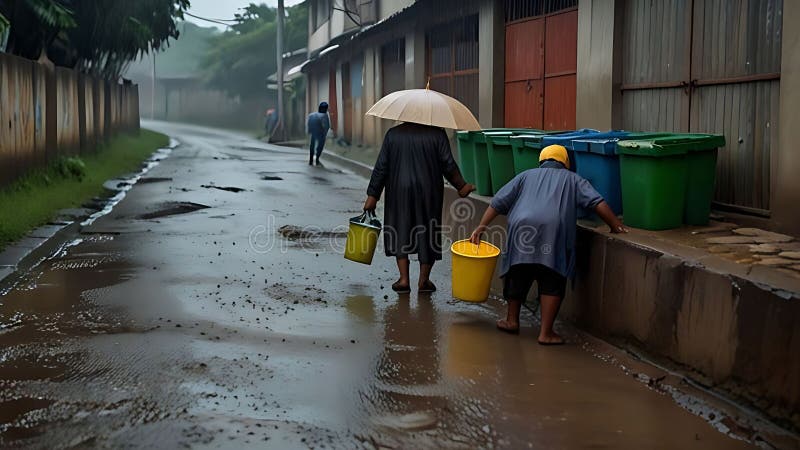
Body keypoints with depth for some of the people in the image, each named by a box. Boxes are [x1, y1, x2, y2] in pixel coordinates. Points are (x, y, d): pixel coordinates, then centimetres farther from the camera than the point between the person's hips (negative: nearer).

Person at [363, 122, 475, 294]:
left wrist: (372, 196, 5)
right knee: (428, 234, 12)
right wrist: (461, 186, 7)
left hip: (399, 192, 1)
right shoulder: (437, 134, -5)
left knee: (400, 232, 13)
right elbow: (448, 165, -7)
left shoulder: (393, 134, 0)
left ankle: (404, 279, 5)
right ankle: (424, 279, 15)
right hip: (429, 192, -1)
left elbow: (381, 168, 0)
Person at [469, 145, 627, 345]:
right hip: (554, 229, -2)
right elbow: (597, 203, 12)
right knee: (552, 282, 4)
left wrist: (482, 226, 23)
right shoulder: (572, 179, 27)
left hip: (521, 227, 2)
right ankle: (546, 333, 2)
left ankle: (512, 320, 31)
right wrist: (616, 227, 16)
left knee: (517, 275, 19)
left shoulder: (526, 175, 31)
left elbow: (499, 201, 22)